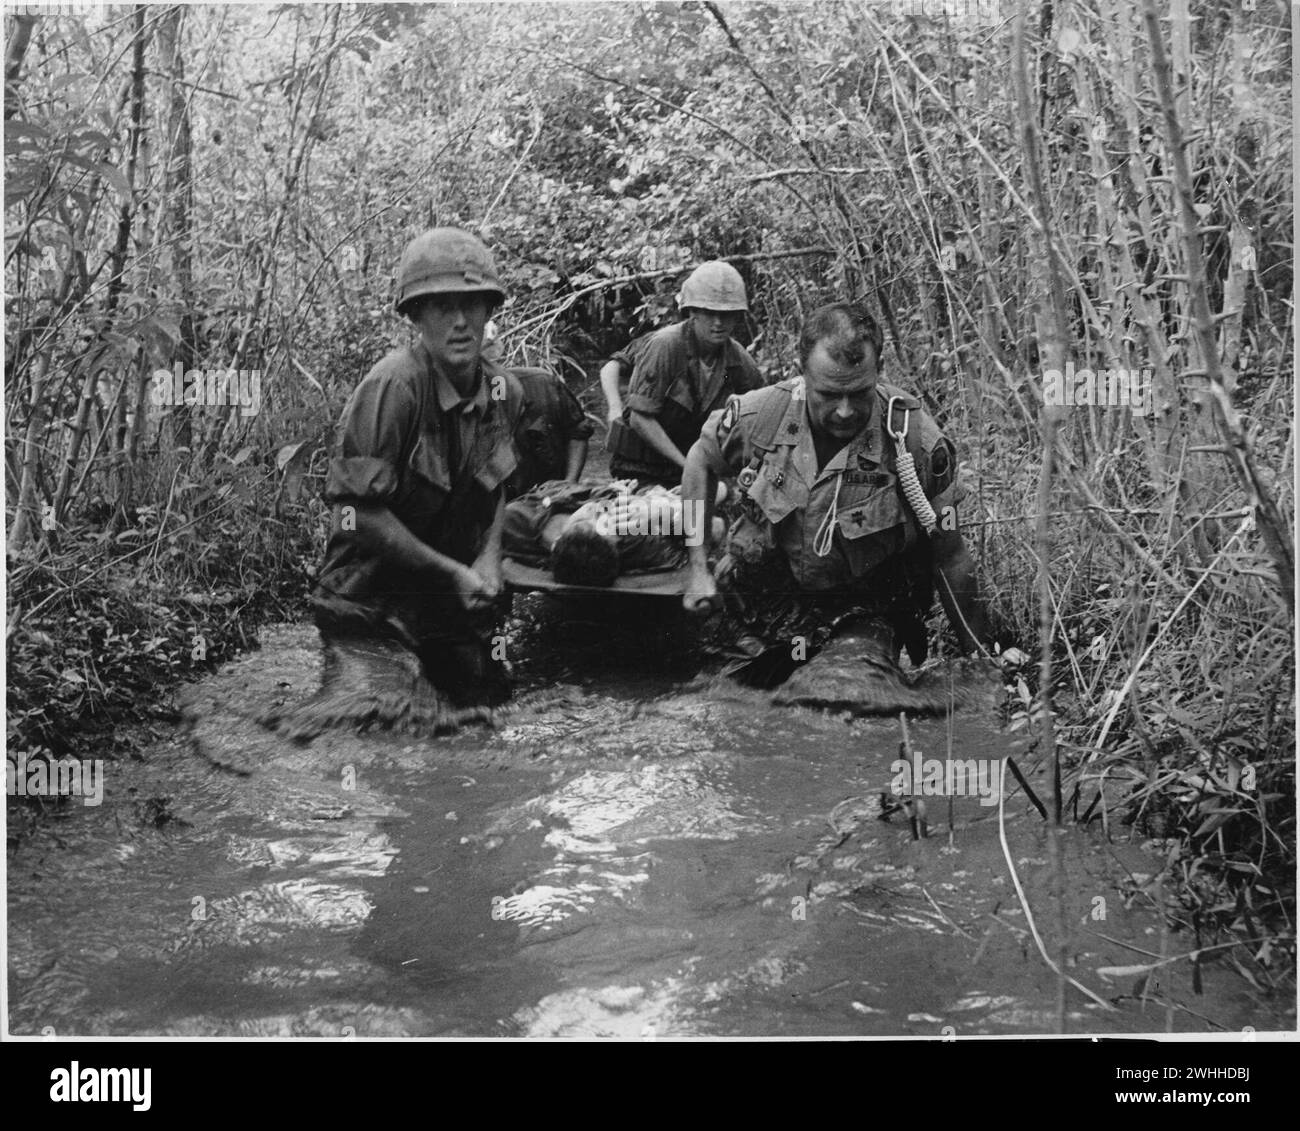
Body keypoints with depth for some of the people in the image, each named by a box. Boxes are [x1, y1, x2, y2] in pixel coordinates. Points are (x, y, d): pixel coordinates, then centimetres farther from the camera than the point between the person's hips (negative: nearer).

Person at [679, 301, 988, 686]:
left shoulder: (915, 438, -18)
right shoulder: (759, 414, -14)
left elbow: (949, 558, -8)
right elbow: (701, 459, 8)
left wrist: (978, 658, -2)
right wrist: (698, 570, 3)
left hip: (864, 615, -3)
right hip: (770, 607, 3)